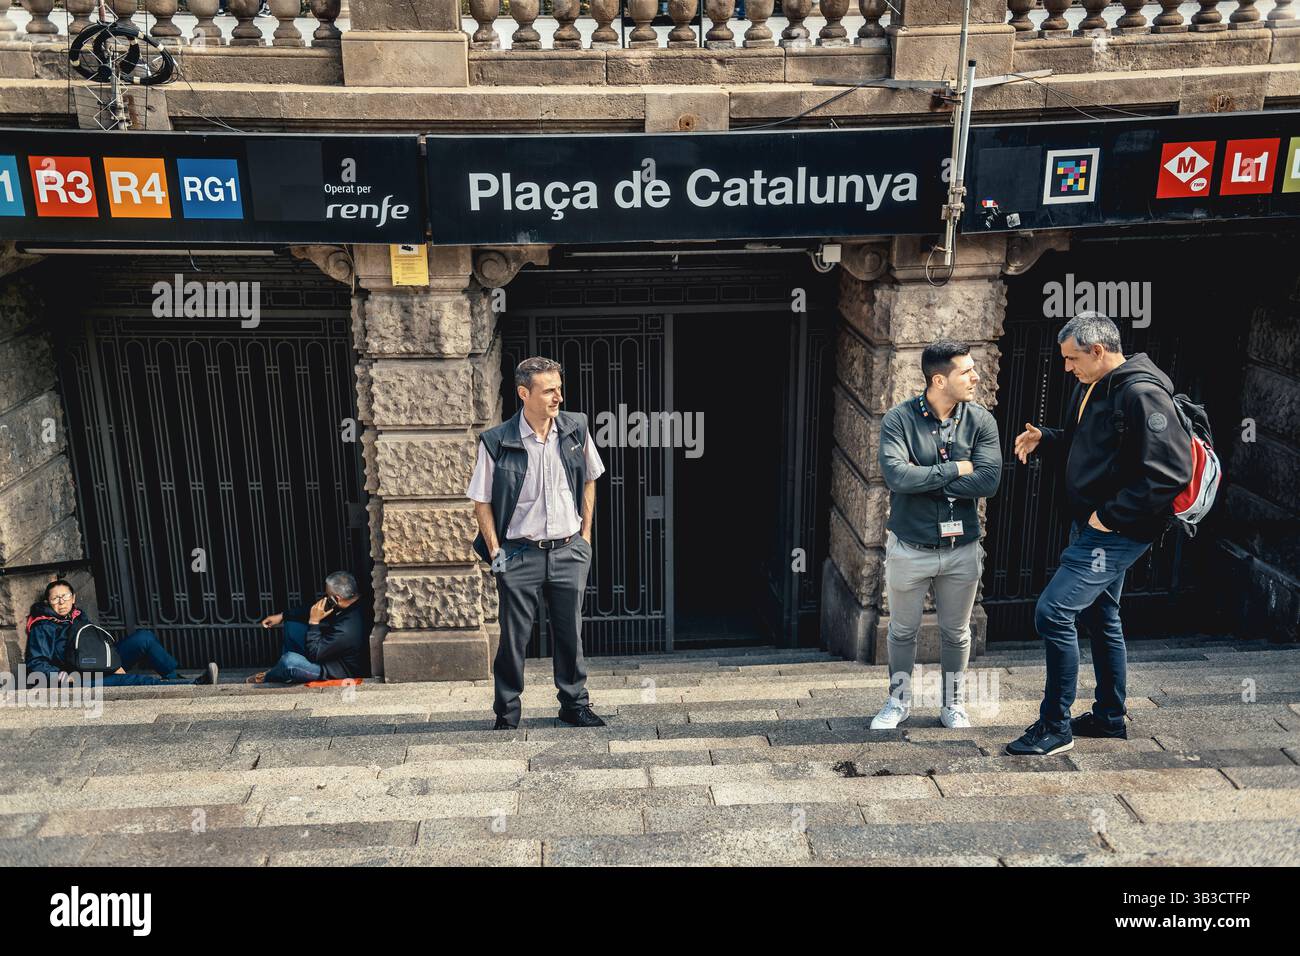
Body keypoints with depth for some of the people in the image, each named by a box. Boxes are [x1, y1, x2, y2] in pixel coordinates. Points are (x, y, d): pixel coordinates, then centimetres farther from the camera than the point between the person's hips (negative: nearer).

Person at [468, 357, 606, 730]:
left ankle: (575, 704, 28)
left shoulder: (576, 429, -1)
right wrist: (495, 551, -6)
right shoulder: (497, 442, -10)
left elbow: (588, 481, 13)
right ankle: (506, 713, 21)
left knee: (570, 632, 12)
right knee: (514, 637, 6)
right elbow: (481, 501, -1)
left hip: (569, 551, 3)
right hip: (520, 554, -2)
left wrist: (585, 535, 9)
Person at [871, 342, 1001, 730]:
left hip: (963, 549, 2)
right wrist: (955, 469, -19)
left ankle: (953, 705, 36)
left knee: (956, 633, 17)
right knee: (902, 631, 15)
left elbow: (988, 480, -17)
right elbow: (896, 476, -26)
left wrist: (922, 480, -18)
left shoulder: (981, 420, -5)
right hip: (909, 548, -2)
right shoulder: (899, 419, -12)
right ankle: (899, 701, 35)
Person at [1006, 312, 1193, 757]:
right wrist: (1044, 438, 4)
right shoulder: (1090, 387, 9)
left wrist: (1111, 514, -23)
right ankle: (1110, 717, 36)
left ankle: (1055, 726, -1)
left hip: (1116, 533, -10)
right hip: (1091, 525, 10)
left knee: (1053, 612, -13)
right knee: (1101, 617, 20)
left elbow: (1171, 472, -26)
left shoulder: (1142, 395, -21)